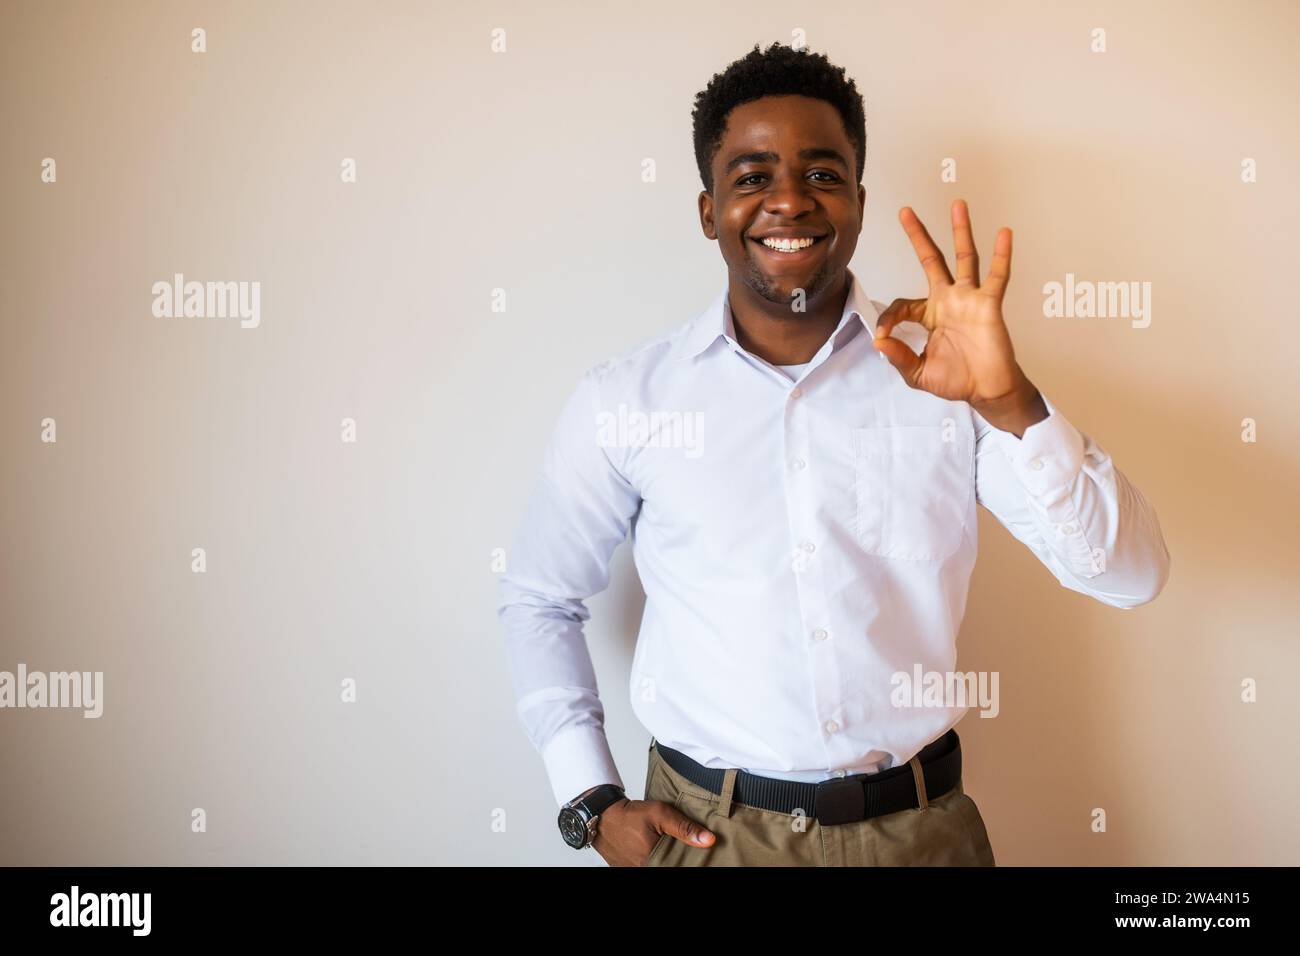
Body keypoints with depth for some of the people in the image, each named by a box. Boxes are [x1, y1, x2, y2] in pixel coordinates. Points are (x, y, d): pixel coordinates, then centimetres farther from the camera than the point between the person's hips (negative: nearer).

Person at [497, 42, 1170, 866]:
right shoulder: (625, 398, -7)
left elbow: (1133, 575, -10)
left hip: (919, 824, 1)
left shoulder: (940, 375, -6)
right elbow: (539, 598, 5)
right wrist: (593, 803, -1)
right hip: (706, 829, 0)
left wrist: (1007, 402, -24)